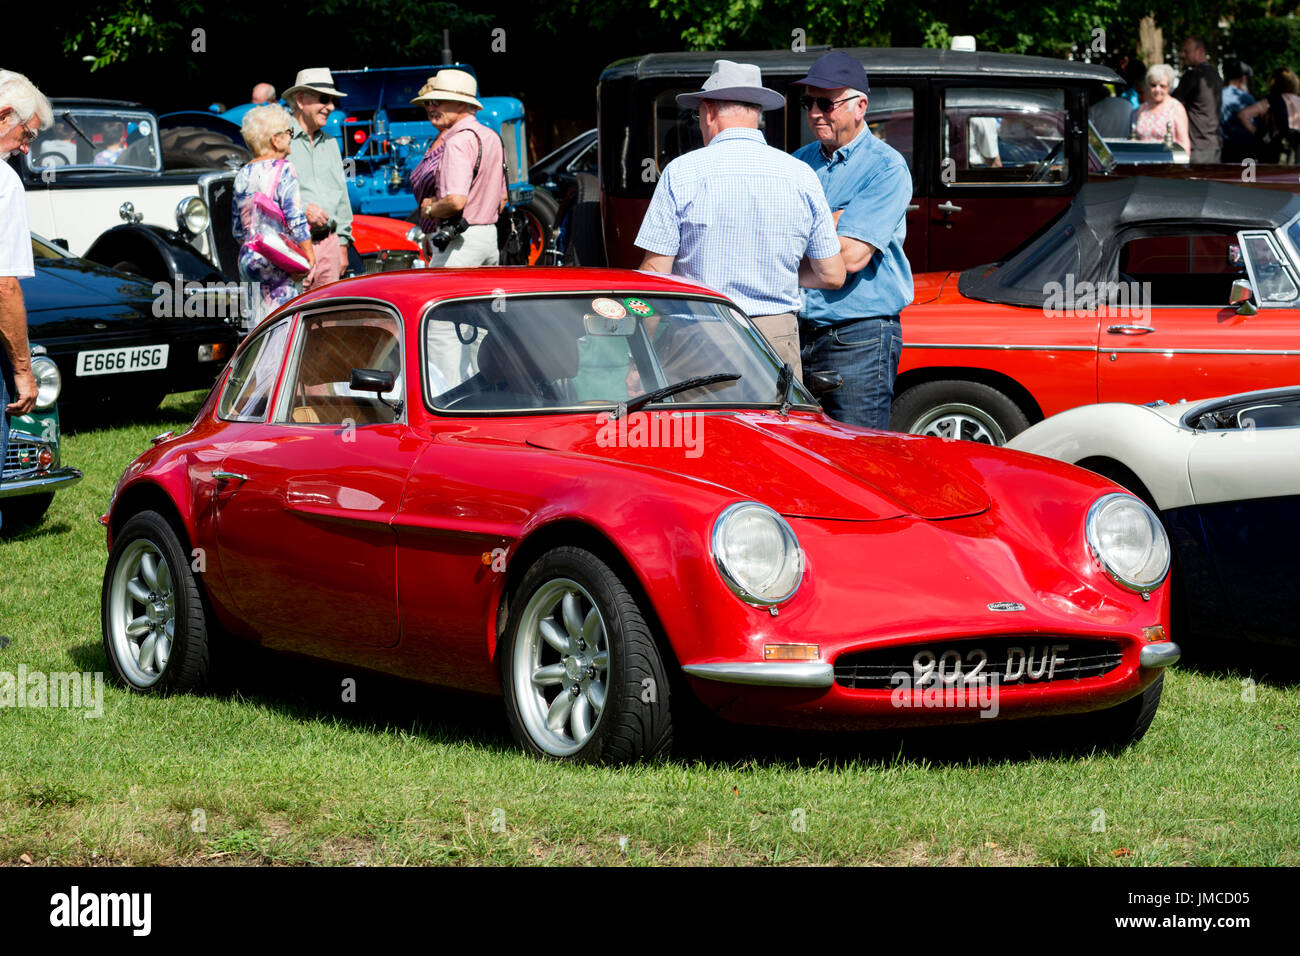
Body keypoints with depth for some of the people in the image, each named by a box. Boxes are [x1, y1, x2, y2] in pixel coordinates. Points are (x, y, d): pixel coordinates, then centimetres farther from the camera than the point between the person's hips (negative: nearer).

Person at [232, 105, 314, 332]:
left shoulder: (243, 175, 9)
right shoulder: (282, 169, -10)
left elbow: (238, 227, 14)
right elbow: (295, 218, -13)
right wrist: (309, 254, -8)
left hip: (248, 257, 7)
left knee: (254, 322, 9)